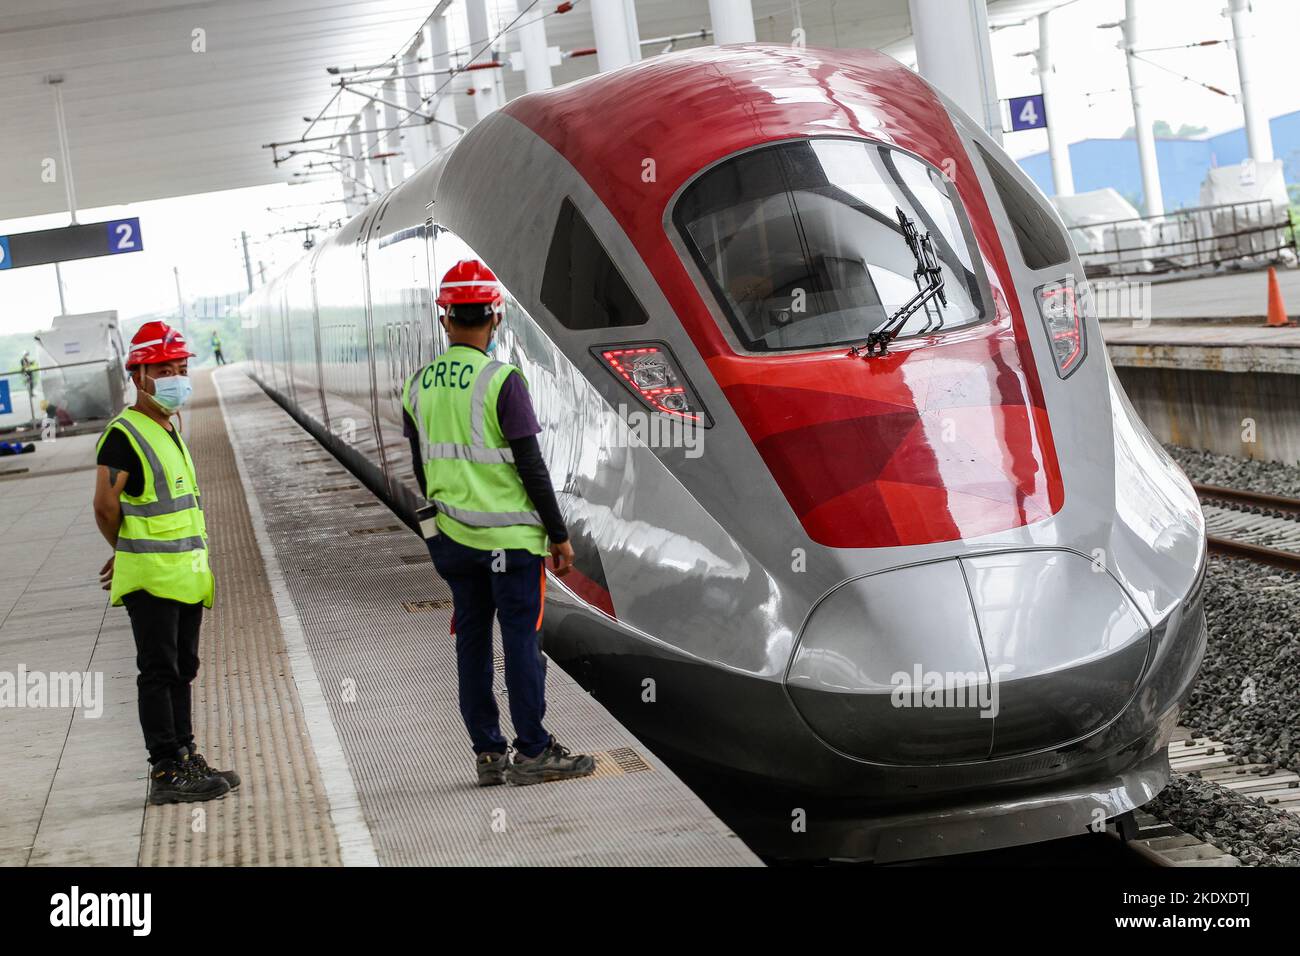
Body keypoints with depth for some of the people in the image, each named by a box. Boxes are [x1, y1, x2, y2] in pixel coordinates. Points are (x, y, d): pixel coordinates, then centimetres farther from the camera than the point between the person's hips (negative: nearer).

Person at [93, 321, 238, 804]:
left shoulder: (170, 430, 16)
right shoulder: (124, 435, -13)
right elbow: (106, 507, -11)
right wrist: (130, 554, 4)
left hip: (185, 573, 9)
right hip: (150, 578, -9)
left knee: (182, 668, 13)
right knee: (159, 672, -6)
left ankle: (184, 759, 22)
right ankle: (165, 773, -3)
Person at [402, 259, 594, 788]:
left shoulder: (418, 386, 4)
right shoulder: (502, 381, -14)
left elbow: (424, 471, 13)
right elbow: (531, 467, -14)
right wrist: (560, 535, -6)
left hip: (453, 539, 6)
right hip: (510, 536, -6)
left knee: (472, 641, 10)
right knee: (522, 641, 1)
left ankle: (488, 753, 15)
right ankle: (532, 753, 5)